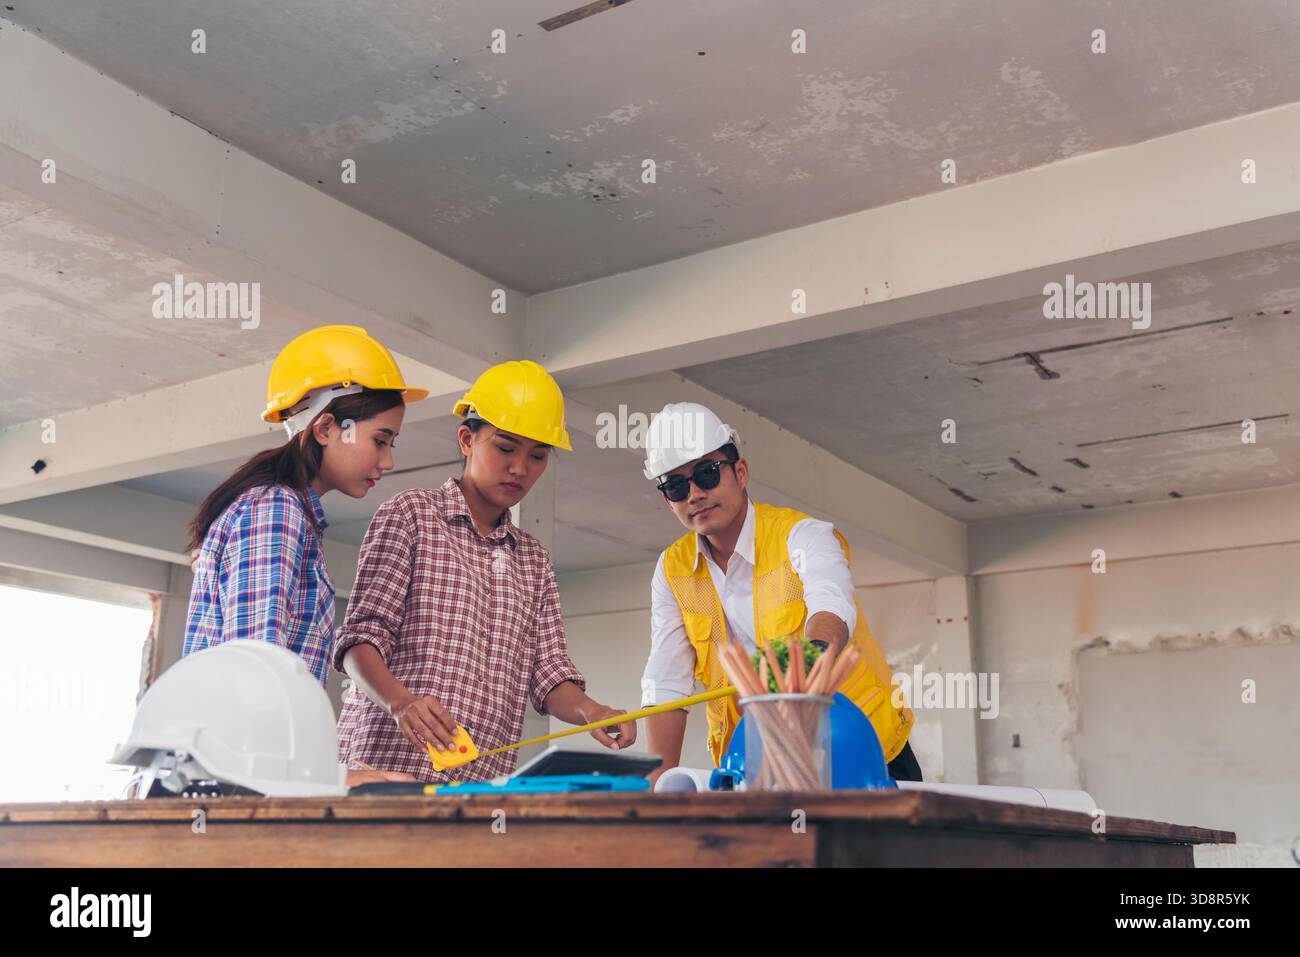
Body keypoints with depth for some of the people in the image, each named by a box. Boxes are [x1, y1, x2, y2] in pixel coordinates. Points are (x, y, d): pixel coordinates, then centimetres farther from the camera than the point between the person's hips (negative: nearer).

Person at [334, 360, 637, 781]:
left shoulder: (535, 561, 19)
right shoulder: (409, 514, 3)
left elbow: (548, 673, 11)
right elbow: (362, 636, -6)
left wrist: (590, 711, -11)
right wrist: (400, 701, -25)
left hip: (487, 778, 5)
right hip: (391, 761, -4)